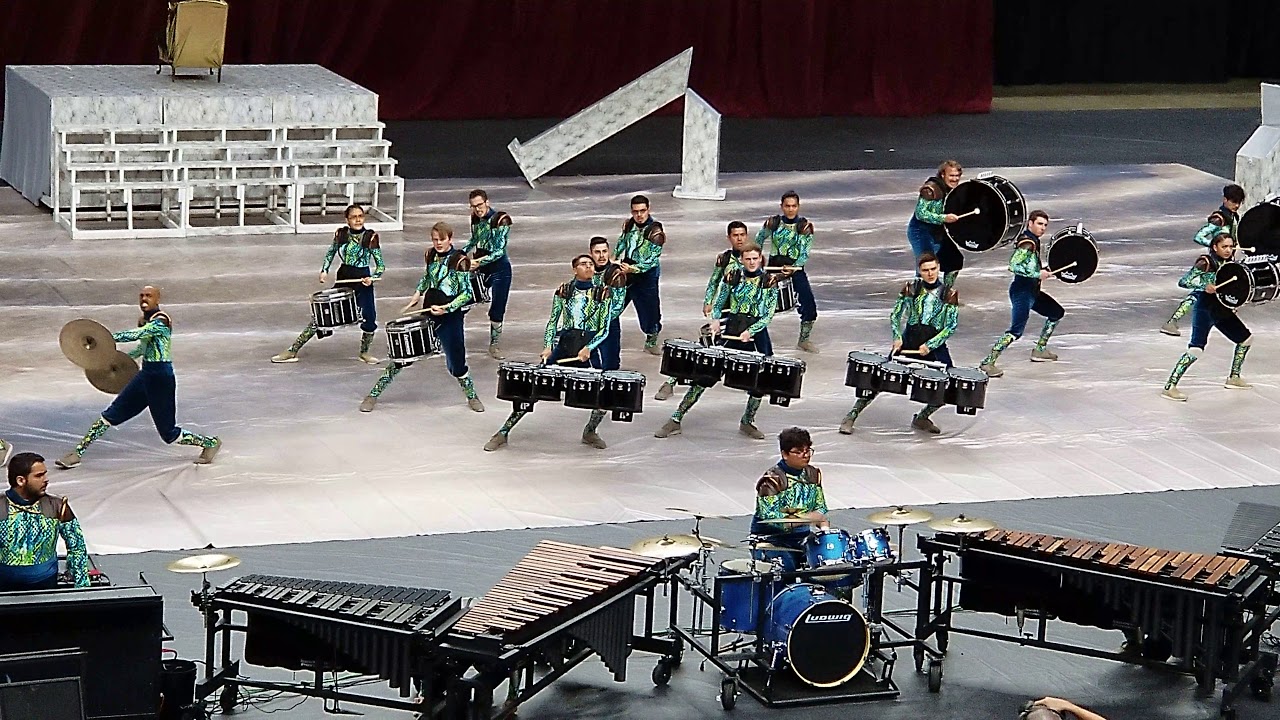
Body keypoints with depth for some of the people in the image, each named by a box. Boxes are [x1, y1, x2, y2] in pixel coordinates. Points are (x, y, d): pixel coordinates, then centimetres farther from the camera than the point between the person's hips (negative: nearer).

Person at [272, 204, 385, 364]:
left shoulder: (370, 237, -10)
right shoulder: (341, 234, -1)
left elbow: (381, 265, -6)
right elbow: (330, 253, 17)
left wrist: (372, 278, -24)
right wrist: (324, 271, 2)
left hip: (362, 282, -2)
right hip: (343, 280, 2)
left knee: (368, 318, -9)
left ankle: (364, 352, 22)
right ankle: (293, 351, 3)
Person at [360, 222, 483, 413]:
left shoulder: (459, 260, -12)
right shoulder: (431, 255, 5)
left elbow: (467, 294, -13)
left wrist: (446, 308, -22)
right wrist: (417, 294, 12)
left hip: (450, 315, -4)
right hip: (428, 312, 4)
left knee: (455, 361, 0)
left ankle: (472, 396, 26)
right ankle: (374, 394, 7)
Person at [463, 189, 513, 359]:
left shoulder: (500, 220, -17)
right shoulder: (476, 218, 2)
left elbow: (499, 251, -23)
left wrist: (480, 262, -34)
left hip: (499, 268, -5)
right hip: (478, 267, 5)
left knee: (497, 310, -1)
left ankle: (495, 345, 12)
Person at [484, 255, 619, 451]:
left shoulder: (603, 293, 2)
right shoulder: (563, 291, 5)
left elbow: (604, 329, 0)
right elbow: (552, 322, 8)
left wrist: (589, 348, -14)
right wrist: (548, 346, -6)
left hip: (589, 349, 0)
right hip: (564, 346, 0)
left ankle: (590, 432, 23)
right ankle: (503, 433, 2)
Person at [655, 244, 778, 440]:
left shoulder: (769, 282, -1)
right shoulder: (732, 277, 4)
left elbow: (769, 315, -5)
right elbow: (718, 305, 11)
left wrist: (751, 331, -17)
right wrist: (715, 320, -9)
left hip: (756, 333, 0)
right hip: (731, 332, 0)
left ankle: (747, 422, 23)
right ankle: (676, 420, -1)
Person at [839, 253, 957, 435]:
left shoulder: (949, 294, -1)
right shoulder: (911, 288, 2)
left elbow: (951, 326, -4)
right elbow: (895, 315, 7)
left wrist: (930, 345, -14)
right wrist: (897, 337, -10)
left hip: (935, 345, 1)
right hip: (909, 341, -1)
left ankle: (922, 418, 18)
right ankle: (851, 416, -3)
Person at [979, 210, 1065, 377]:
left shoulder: (1034, 241, 13)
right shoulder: (1027, 243, -18)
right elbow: (1013, 266, -27)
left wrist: (1044, 271, 13)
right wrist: (1037, 274, -24)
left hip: (1033, 291, 10)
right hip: (1022, 291, -10)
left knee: (1057, 313, 21)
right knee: (1016, 331, -20)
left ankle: (1039, 350, 28)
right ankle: (987, 363, -22)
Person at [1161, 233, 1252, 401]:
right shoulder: (1206, 263, -16)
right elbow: (1183, 281, -22)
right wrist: (1204, 286, -33)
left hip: (1223, 310, 9)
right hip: (1205, 310, -9)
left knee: (1246, 338, 17)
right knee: (1195, 349, -20)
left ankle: (1233, 378, 31)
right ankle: (1169, 387, -17)